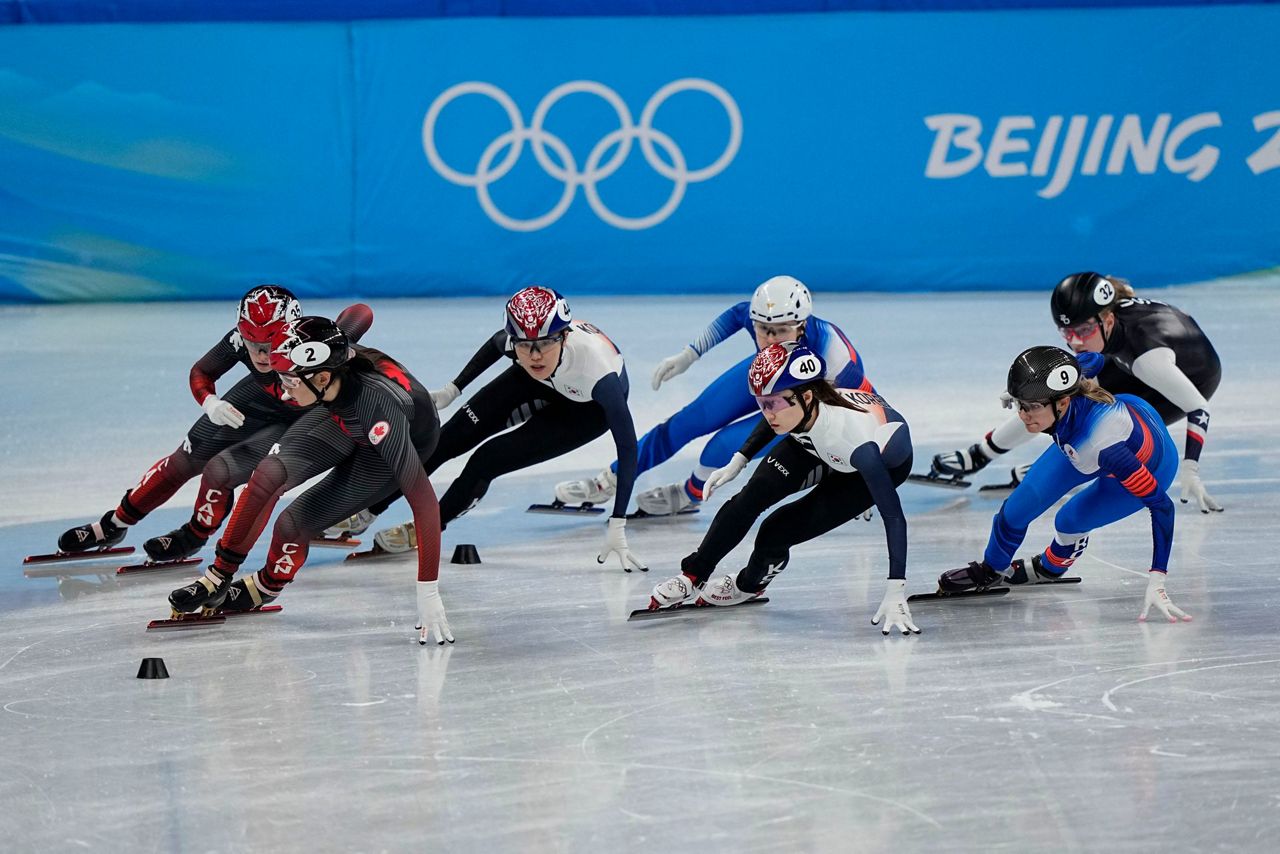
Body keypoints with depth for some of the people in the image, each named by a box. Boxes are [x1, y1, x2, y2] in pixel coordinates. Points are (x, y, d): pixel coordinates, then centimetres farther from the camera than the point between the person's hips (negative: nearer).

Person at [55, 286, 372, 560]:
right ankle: (113, 526, 29)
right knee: (182, 462, 8)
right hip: (260, 397, 5)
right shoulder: (241, 339, -29)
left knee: (219, 471, -17)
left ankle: (194, 537, 17)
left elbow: (361, 313, -44)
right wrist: (209, 402, -34)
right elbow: (201, 373, -12)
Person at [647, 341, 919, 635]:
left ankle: (750, 584, 18)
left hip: (885, 464, -5)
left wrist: (896, 592, -49)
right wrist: (739, 461, 0)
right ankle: (692, 577, 2)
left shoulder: (853, 430, -45)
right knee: (753, 495, -16)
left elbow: (893, 514, -44)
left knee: (777, 532, -14)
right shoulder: (788, 403, -28)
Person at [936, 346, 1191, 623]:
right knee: (1020, 506, -2)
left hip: (1149, 463, -5)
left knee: (1070, 520, -12)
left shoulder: (1100, 443, -48)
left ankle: (1050, 569, 25)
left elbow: (1161, 506, -44)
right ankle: (990, 570, 27)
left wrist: (1156, 584, -48)